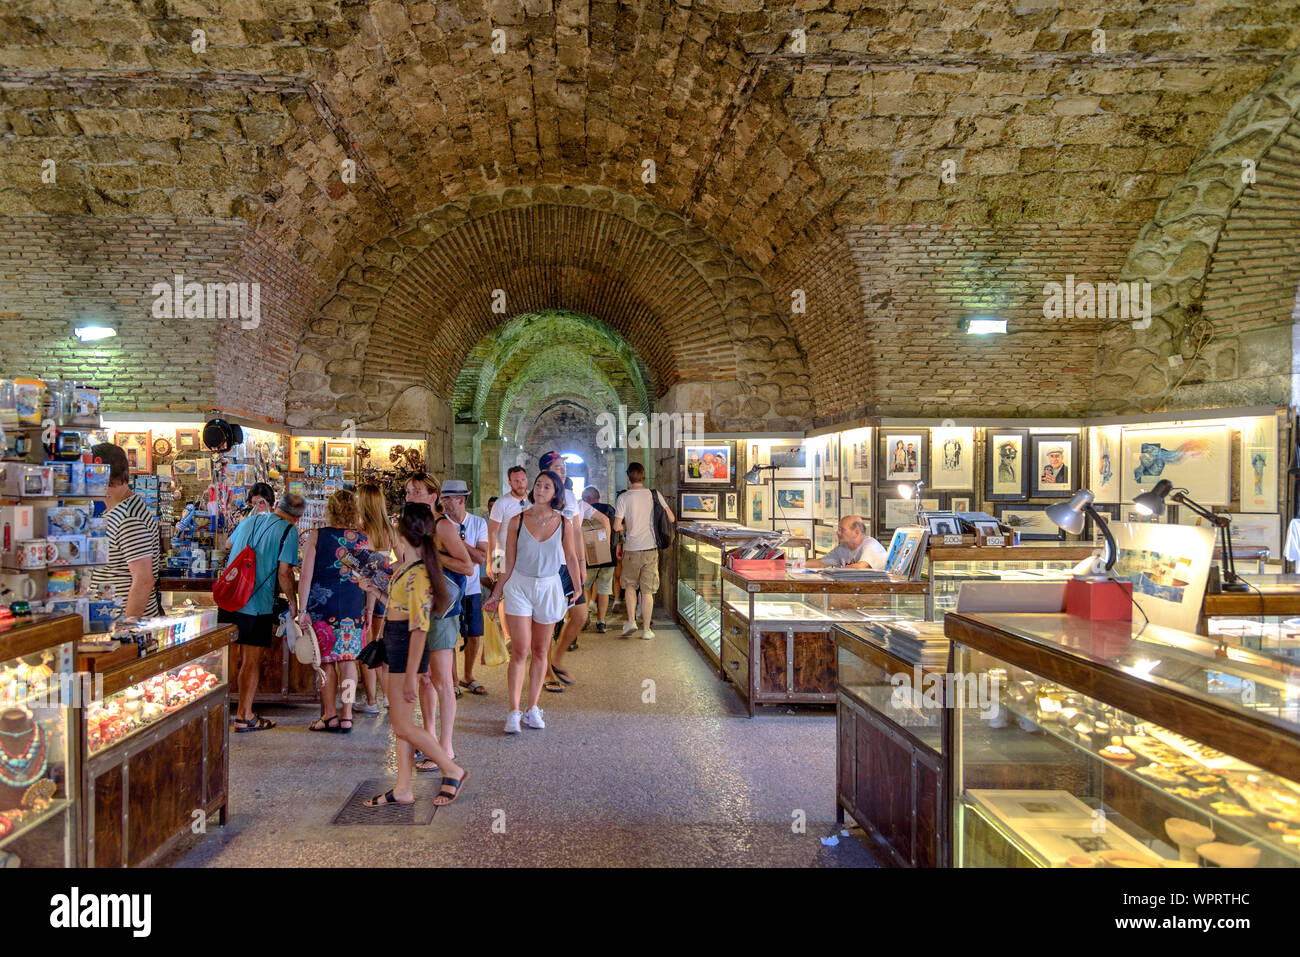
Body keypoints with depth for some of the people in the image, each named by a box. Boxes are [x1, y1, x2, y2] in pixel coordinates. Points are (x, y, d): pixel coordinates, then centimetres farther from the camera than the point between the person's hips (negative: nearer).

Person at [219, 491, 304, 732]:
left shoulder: (249, 520, 11)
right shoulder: (288, 531, -9)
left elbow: (229, 544, 30)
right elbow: (284, 572, -15)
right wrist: (293, 601, -3)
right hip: (257, 605, -6)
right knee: (252, 661, 3)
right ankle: (244, 716, 10)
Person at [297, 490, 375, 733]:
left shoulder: (315, 537, -3)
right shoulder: (364, 541, 2)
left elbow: (306, 576, -7)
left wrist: (302, 610, -3)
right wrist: (369, 610, 12)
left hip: (322, 604, -2)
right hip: (354, 607, 2)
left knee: (326, 660, 9)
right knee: (348, 659, 9)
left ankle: (330, 715, 16)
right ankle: (347, 716, 10)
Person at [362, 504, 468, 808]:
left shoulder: (416, 575, -22)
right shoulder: (407, 568, 9)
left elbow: (419, 629, -23)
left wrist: (410, 677, -22)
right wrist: (377, 590, 21)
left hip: (406, 648, -10)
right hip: (393, 646, 10)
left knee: (403, 727, -3)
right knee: (400, 724, 14)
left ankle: (453, 771, 11)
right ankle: (402, 789, 22)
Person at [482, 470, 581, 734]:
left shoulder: (563, 523, -1)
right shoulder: (518, 521, -3)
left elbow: (571, 558, 11)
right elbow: (509, 564, 2)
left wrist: (577, 586, 7)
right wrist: (495, 595, 3)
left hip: (549, 588, 1)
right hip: (519, 586, -1)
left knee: (540, 652, 9)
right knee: (520, 651, -5)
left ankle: (532, 709, 21)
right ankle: (514, 712, 4)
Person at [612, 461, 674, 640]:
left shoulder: (624, 497, -7)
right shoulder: (654, 495, -1)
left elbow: (616, 526, -10)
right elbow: (671, 518, 3)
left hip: (632, 550, -1)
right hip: (651, 548, 1)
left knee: (630, 585, 19)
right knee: (647, 591, 7)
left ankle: (631, 621, 9)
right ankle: (646, 629, 10)